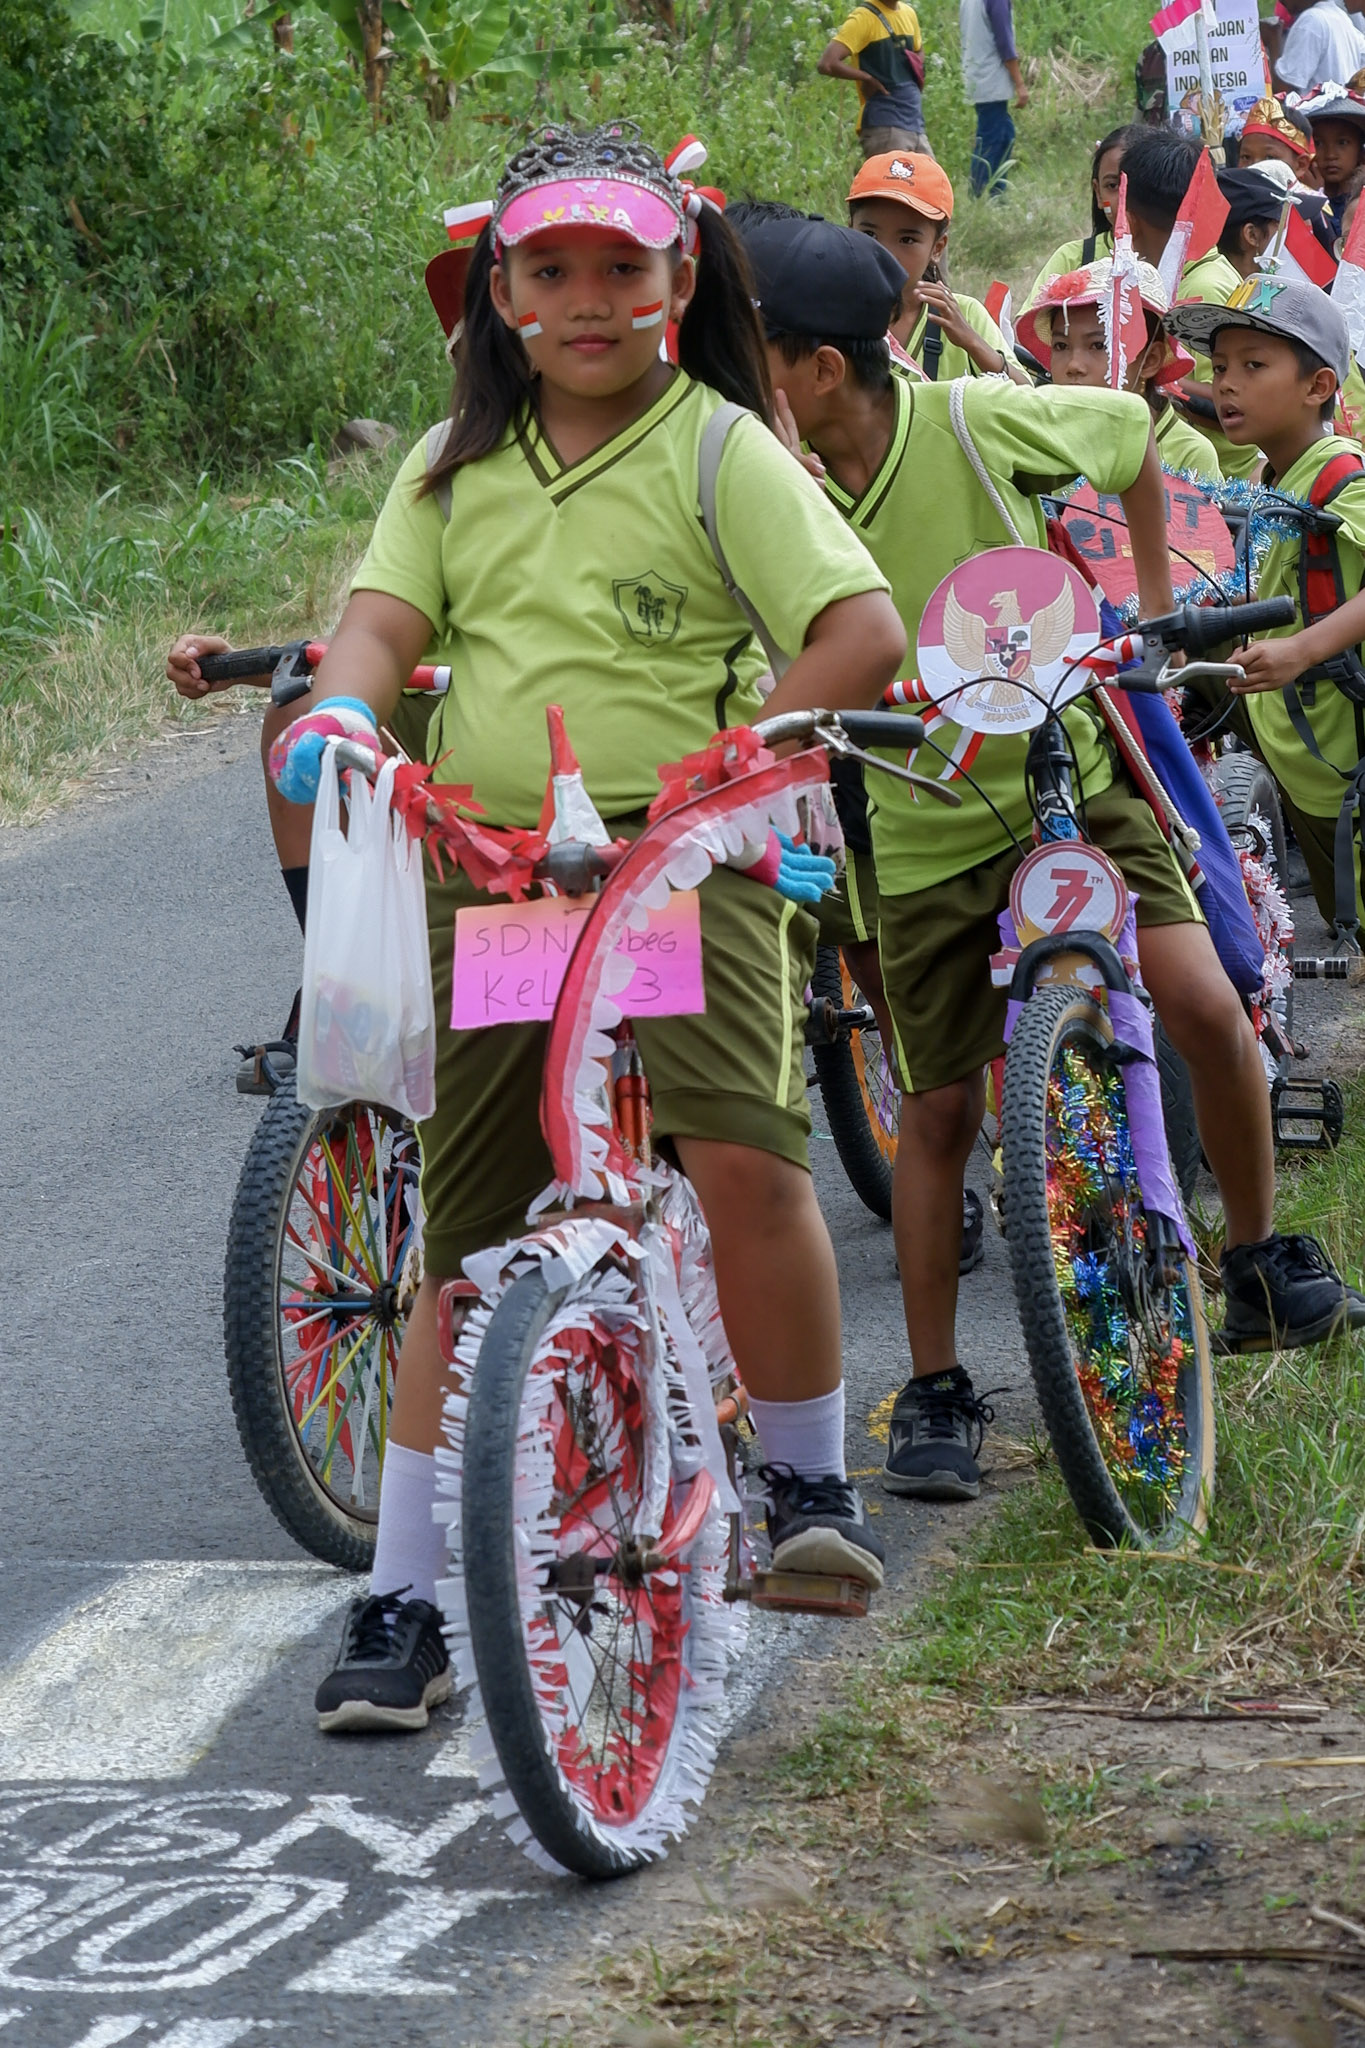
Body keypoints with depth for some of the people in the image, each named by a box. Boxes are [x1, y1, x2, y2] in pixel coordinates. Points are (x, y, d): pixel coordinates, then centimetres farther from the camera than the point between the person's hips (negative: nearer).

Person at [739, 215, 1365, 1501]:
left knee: (1204, 1007, -17)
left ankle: (1261, 1268, 6)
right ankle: (934, 1392, 16)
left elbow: (1128, 431, 3)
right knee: (938, 1109, 3)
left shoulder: (973, 423, -17)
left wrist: (1155, 599, 6)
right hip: (921, 828, 1)